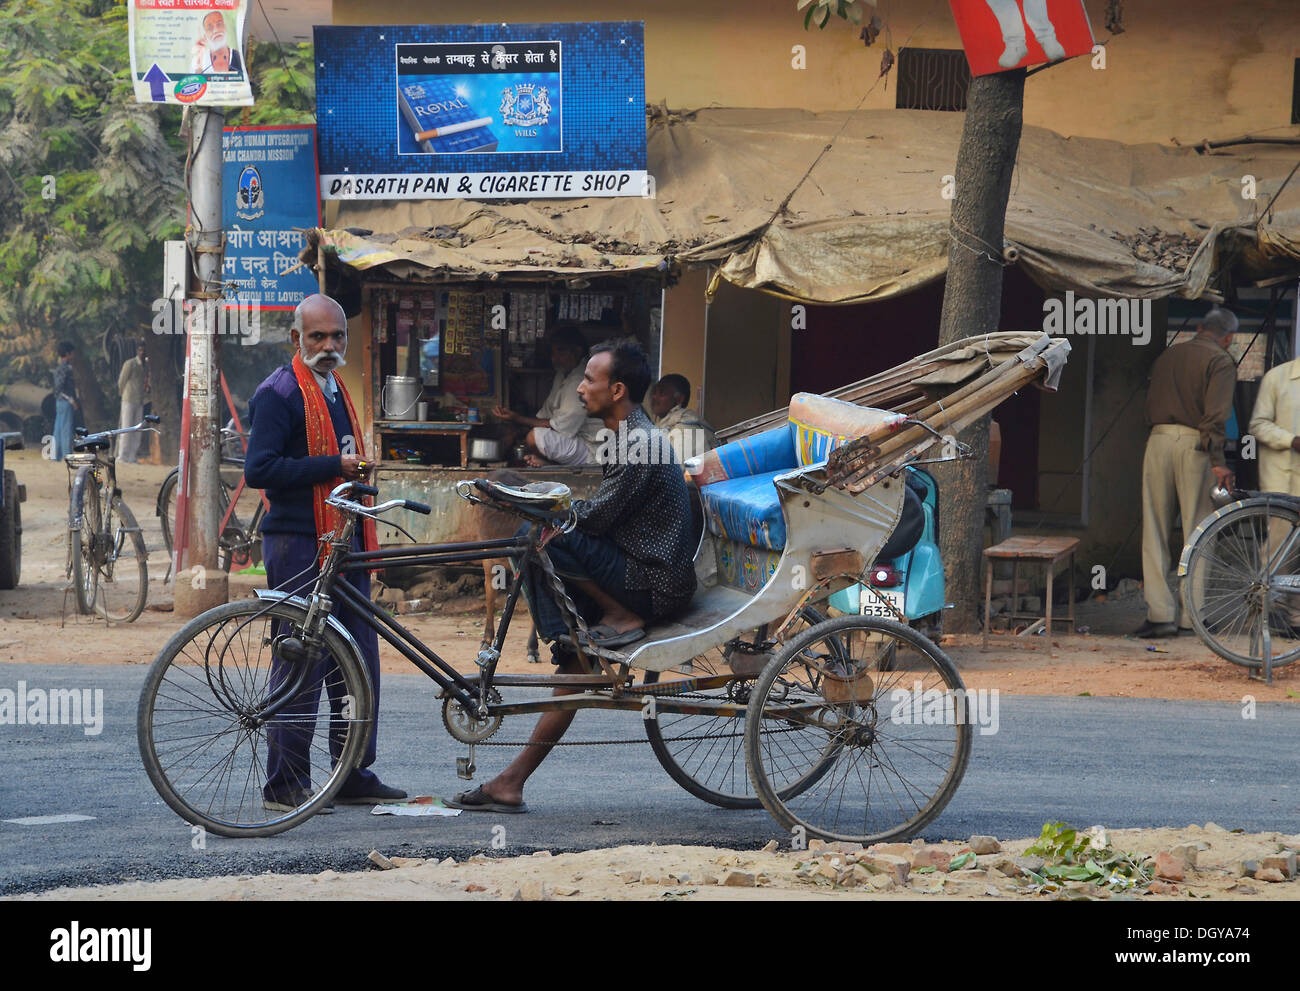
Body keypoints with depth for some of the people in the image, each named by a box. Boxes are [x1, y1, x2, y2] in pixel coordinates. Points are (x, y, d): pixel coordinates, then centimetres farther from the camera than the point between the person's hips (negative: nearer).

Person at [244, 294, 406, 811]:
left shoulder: (336, 390, 20)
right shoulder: (279, 393, -9)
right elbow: (259, 468, -19)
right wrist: (333, 467, -18)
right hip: (299, 546, -9)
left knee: (360, 664, 8)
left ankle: (355, 777, 15)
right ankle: (284, 784, -1)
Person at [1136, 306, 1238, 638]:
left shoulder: (1167, 356, 18)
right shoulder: (1220, 361, -2)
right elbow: (1215, 414, -12)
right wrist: (1217, 462, -14)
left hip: (1158, 439, 4)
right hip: (1193, 443, -4)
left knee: (1155, 531, 5)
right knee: (1196, 532, 2)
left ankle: (1159, 612, -1)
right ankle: (1193, 616, 4)